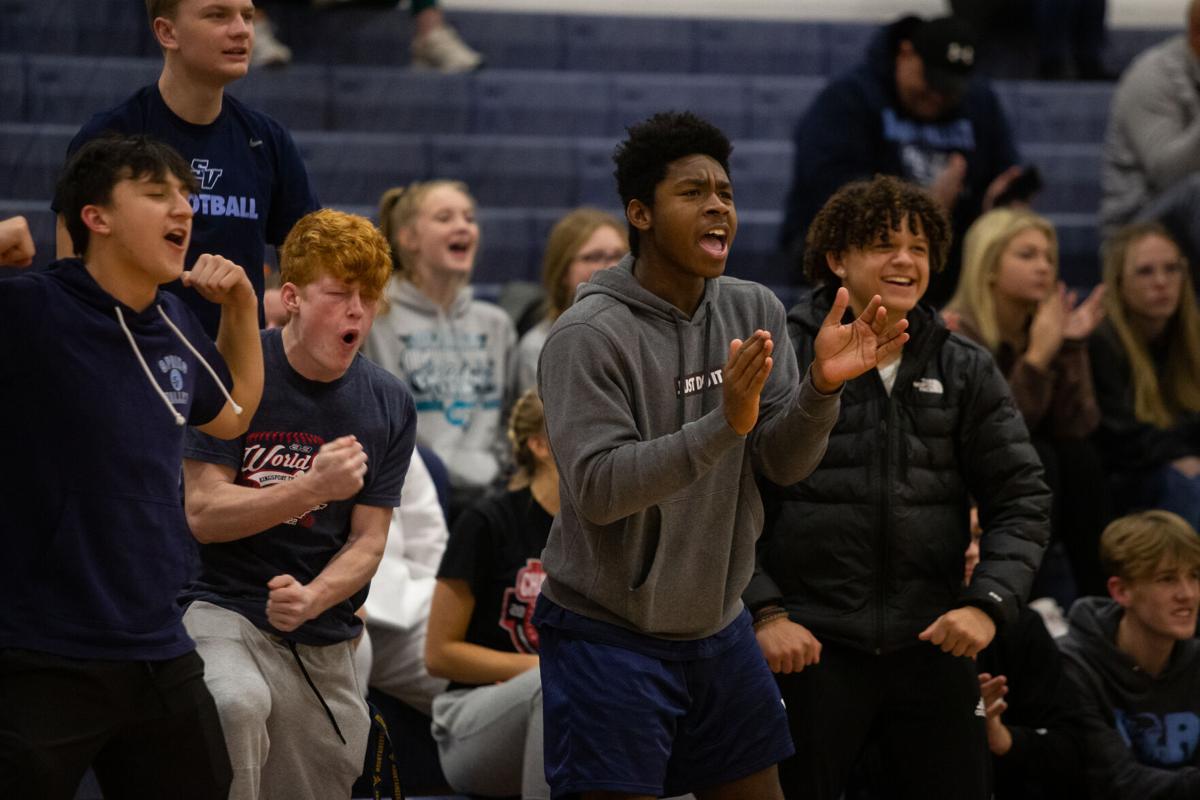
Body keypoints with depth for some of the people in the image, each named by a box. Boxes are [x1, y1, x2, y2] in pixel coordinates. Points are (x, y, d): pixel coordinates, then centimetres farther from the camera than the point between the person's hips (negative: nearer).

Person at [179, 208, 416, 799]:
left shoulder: (389, 406, 4)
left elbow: (368, 541, 3)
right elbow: (204, 515, -11)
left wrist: (311, 599, -17)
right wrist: (314, 487, -24)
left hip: (324, 640, 5)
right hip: (225, 611, -5)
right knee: (237, 706, -37)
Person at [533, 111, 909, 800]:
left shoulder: (755, 312, 3)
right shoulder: (589, 335, -16)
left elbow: (785, 463, -2)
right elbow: (597, 490, -25)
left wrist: (822, 385, -22)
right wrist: (723, 424, -35)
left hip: (719, 627, 6)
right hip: (609, 636, -6)